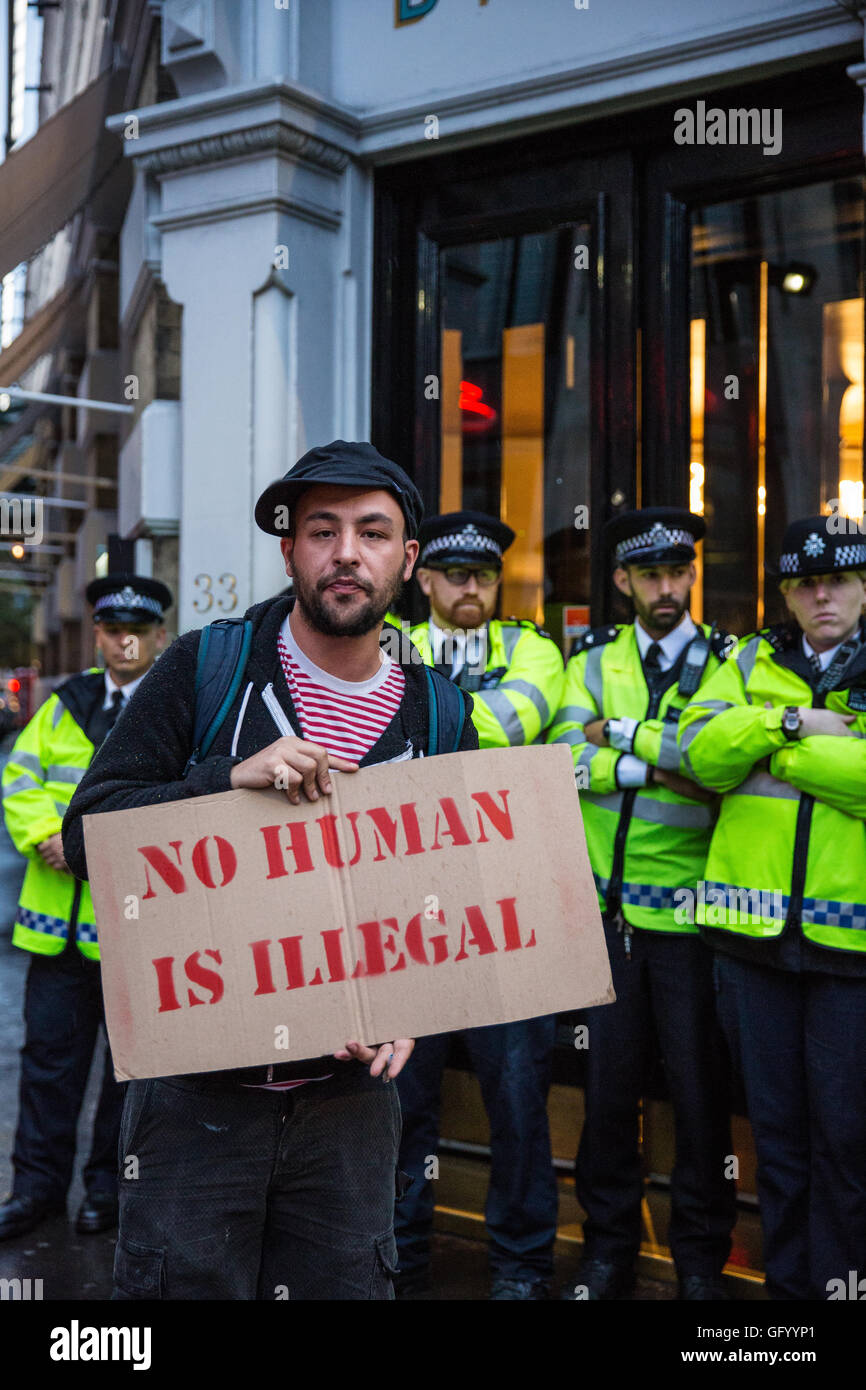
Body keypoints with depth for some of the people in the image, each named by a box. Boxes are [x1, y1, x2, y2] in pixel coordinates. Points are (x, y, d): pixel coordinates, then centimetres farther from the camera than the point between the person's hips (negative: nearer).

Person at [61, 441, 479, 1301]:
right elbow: (88, 831, -9)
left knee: (347, 1282, 13)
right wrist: (234, 776, -23)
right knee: (180, 1282, 7)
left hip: (349, 1094, 2)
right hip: (198, 1089, -2)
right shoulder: (205, 670, -4)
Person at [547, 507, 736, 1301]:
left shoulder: (735, 664, 2)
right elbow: (566, 758, -8)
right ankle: (608, 1248, 27)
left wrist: (623, 734, -15)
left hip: (691, 908, -2)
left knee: (699, 1087, 7)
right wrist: (668, 767, -15)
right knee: (609, 1080, 11)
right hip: (607, 906, 2)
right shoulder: (593, 659, 8)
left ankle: (702, 1258, 25)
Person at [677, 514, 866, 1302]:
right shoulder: (752, 664, 11)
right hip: (753, 931, 3)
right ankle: (786, 1281, 28)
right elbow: (700, 752, -4)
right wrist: (790, 721, -14)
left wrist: (772, 753, -11)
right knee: (776, 1128, 14)